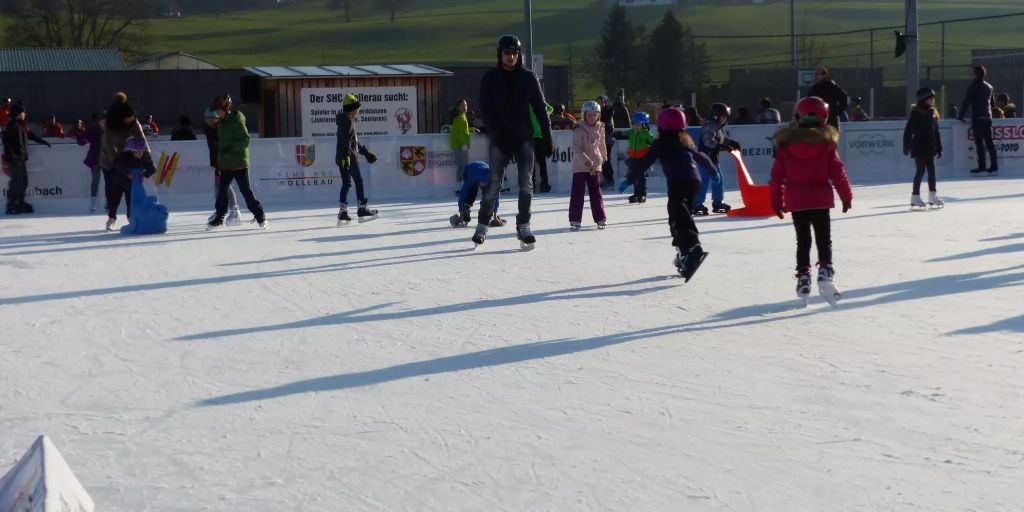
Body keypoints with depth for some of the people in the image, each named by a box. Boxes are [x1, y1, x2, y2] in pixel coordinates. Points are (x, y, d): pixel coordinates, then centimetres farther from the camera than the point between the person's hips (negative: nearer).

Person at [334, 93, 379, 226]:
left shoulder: (349, 121, 21)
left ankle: (343, 213, 4)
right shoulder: (348, 121, -11)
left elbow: (354, 141, 29)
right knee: (359, 181, -2)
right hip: (348, 157, -10)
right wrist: (347, 155, -30)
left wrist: (365, 152, 31)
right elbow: (346, 140, -23)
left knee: (346, 184, 7)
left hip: (342, 158, 10)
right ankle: (363, 209, 1)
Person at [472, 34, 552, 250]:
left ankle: (523, 227, 1)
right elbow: (485, 110, -3)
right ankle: (482, 225, 11)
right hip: (499, 140, -1)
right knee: (494, 184, -3)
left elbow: (540, 109, 4)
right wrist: (498, 135, -15)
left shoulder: (528, 78, 3)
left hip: (524, 138, 1)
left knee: (526, 184, -6)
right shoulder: (490, 79, 1)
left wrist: (547, 139, -1)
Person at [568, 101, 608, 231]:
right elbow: (577, 149, -20)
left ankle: (601, 218, 15)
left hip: (595, 166, 4)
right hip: (580, 165, -4)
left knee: (596, 192, 9)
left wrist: (603, 158, 31)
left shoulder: (600, 128, 3)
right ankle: (575, 220, -1)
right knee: (577, 193, -5)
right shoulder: (579, 129, -13)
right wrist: (587, 162, -27)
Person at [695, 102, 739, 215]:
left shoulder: (720, 126, 14)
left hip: (713, 157, 10)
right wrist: (722, 146, -31)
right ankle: (697, 204, -10)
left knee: (717, 179, 17)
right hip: (706, 156, -10)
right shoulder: (710, 125, -18)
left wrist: (732, 143, 10)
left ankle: (718, 202, 28)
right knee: (705, 180, -12)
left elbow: (723, 139, 26)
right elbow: (708, 141, -27)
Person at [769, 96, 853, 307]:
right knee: (823, 239, 4)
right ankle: (825, 270, -15)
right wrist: (846, 196, 7)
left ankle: (803, 276, 3)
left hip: (796, 201, 1)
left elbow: (777, 175, 2)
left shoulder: (786, 144, 0)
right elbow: (837, 172, -3)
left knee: (802, 240, 10)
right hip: (821, 200, -1)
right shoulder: (826, 143, -4)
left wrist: (777, 202, 10)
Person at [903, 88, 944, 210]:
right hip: (919, 147, -7)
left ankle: (932, 195, 16)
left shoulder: (933, 112, 9)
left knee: (931, 170, 9)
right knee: (921, 170, -4)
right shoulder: (916, 112, -11)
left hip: (930, 147, 7)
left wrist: (939, 148, 13)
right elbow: (908, 130, -13)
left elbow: (936, 132, 14)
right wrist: (906, 147, -18)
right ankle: (915, 197, 2)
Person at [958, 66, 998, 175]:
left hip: (977, 118, -6)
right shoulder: (989, 87, 14)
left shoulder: (973, 86, -6)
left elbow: (966, 101, -10)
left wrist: (961, 116, -5)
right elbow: (993, 103, 21)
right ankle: (994, 166, 5)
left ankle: (982, 166, -12)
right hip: (988, 118, 6)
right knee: (989, 142, 7)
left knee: (979, 142, -7)